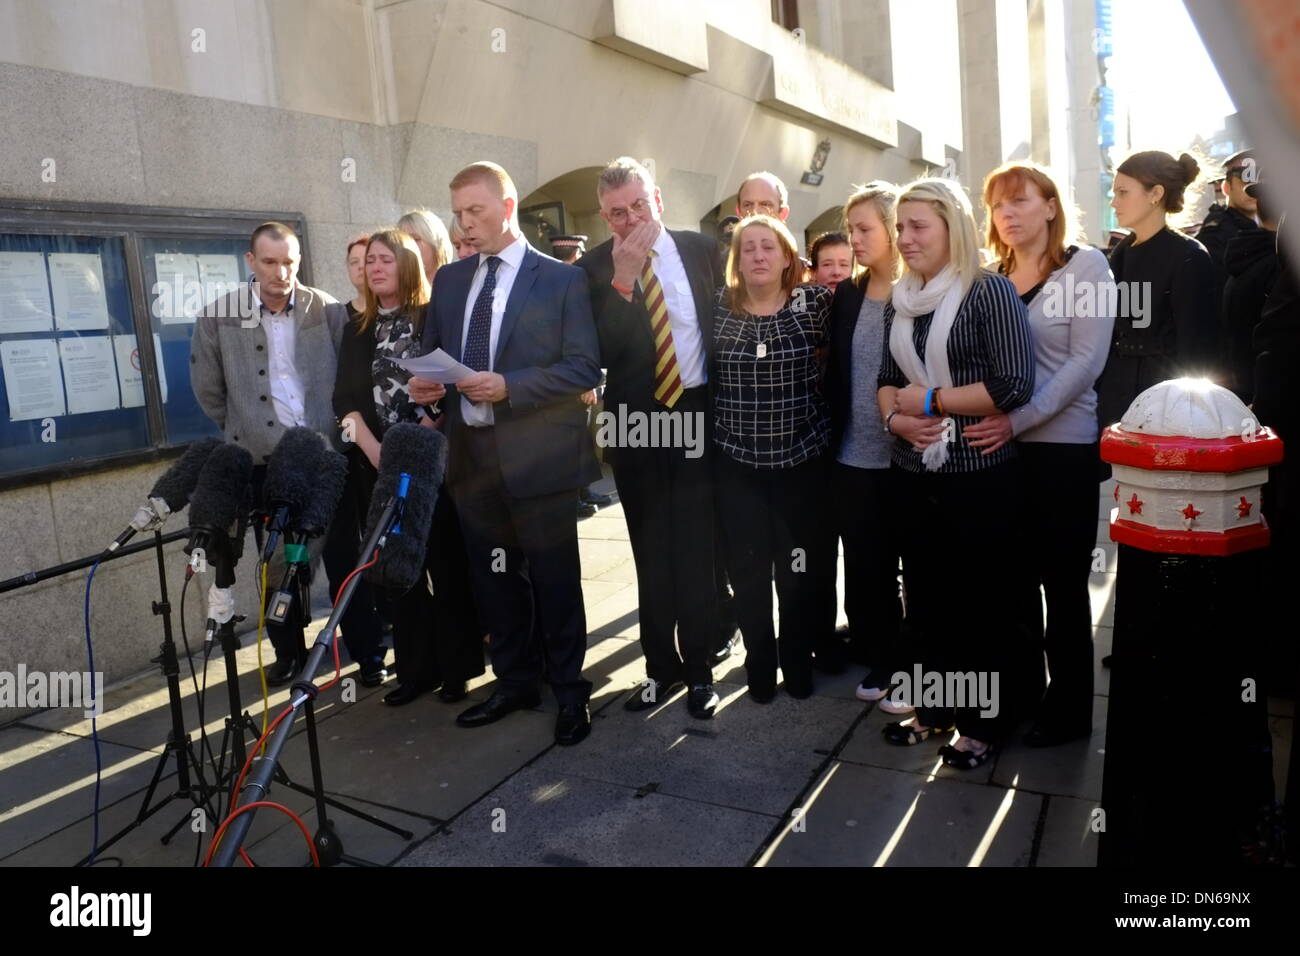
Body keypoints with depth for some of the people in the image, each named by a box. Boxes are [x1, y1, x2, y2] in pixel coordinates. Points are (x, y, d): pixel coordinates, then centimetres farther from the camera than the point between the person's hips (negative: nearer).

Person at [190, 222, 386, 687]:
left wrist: (337, 428, 1)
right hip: (264, 461, 1)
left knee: (344, 557, 3)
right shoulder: (218, 317, -2)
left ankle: (367, 653, 13)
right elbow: (208, 389, 8)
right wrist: (247, 429, 11)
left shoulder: (328, 310, -1)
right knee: (277, 563, 11)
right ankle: (288, 653, 27)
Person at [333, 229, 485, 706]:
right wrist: (373, 449, -6)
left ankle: (457, 665, 11)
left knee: (446, 561, -1)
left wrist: (428, 430, -15)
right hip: (378, 463, 4)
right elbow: (344, 399, 8)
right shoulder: (357, 330, 13)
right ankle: (416, 668, 16)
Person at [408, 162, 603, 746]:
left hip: (537, 456, -5)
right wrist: (424, 383, -6)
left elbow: (584, 368, -10)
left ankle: (570, 693, 22)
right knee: (493, 581, 14)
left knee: (555, 581, 5)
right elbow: (432, 354, 18)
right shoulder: (449, 280, 13)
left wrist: (509, 387, -21)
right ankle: (515, 683, 32)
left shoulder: (561, 278, -3)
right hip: (471, 455, 5)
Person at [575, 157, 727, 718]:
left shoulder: (701, 250, 1)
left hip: (699, 414, 0)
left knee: (697, 549, 4)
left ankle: (699, 668, 18)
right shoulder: (594, 269, -3)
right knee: (651, 553, 10)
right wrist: (622, 279, -21)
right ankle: (661, 666, 24)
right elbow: (601, 353, -14)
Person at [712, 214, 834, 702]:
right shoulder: (716, 308, 0)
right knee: (747, 571, 8)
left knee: (802, 571, 7)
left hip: (802, 458, 0)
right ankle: (759, 663, 27)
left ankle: (797, 662, 29)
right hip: (736, 463, 1)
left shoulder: (814, 303, -2)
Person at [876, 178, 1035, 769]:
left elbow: (1014, 384, -18)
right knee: (926, 597, 15)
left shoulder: (989, 290, -10)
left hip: (980, 474, -6)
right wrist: (895, 417, -6)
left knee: (982, 601, 6)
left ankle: (981, 723, 23)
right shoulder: (900, 302, 9)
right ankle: (933, 707, 32)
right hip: (916, 474, 6)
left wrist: (930, 400, -13)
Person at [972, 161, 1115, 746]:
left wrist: (1019, 419, -22)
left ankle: (1069, 707, 20)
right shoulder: (991, 277, 9)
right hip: (998, 448, 4)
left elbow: (1086, 361, -13)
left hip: (1063, 446, -4)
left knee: (1063, 582, 5)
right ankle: (1024, 689, 28)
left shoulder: (1084, 266, -3)